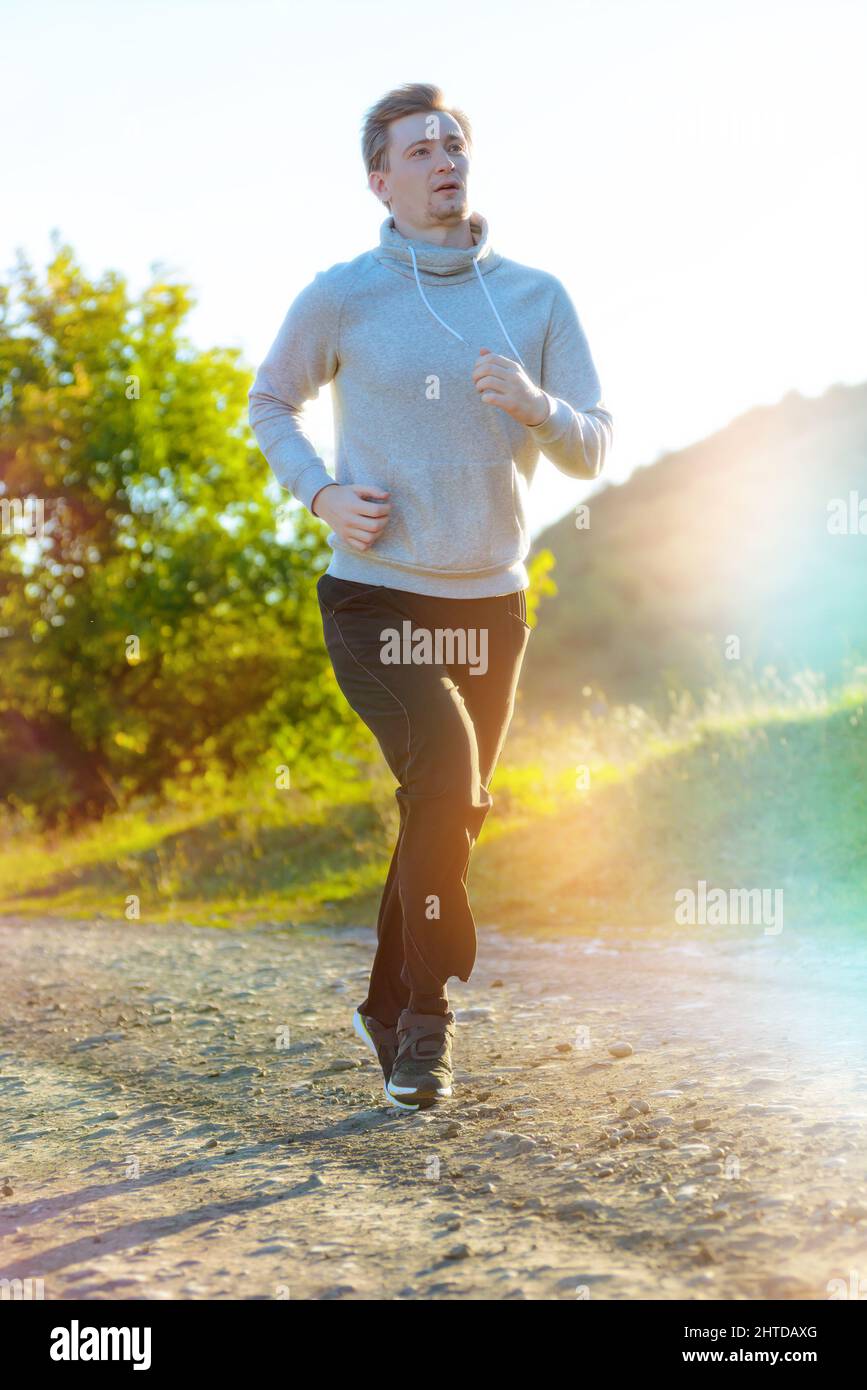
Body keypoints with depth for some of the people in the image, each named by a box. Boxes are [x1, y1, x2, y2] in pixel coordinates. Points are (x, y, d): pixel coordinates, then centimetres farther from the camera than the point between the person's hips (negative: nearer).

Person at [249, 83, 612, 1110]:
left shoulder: (537, 298, 2)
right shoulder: (341, 297, -4)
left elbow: (591, 452, 2)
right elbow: (270, 403, 12)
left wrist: (536, 406, -20)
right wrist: (320, 494, -5)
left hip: (487, 603, 4)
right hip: (375, 597, -4)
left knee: (447, 812, 13)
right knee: (445, 777, -23)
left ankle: (389, 1006, 33)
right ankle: (426, 1019, -9)